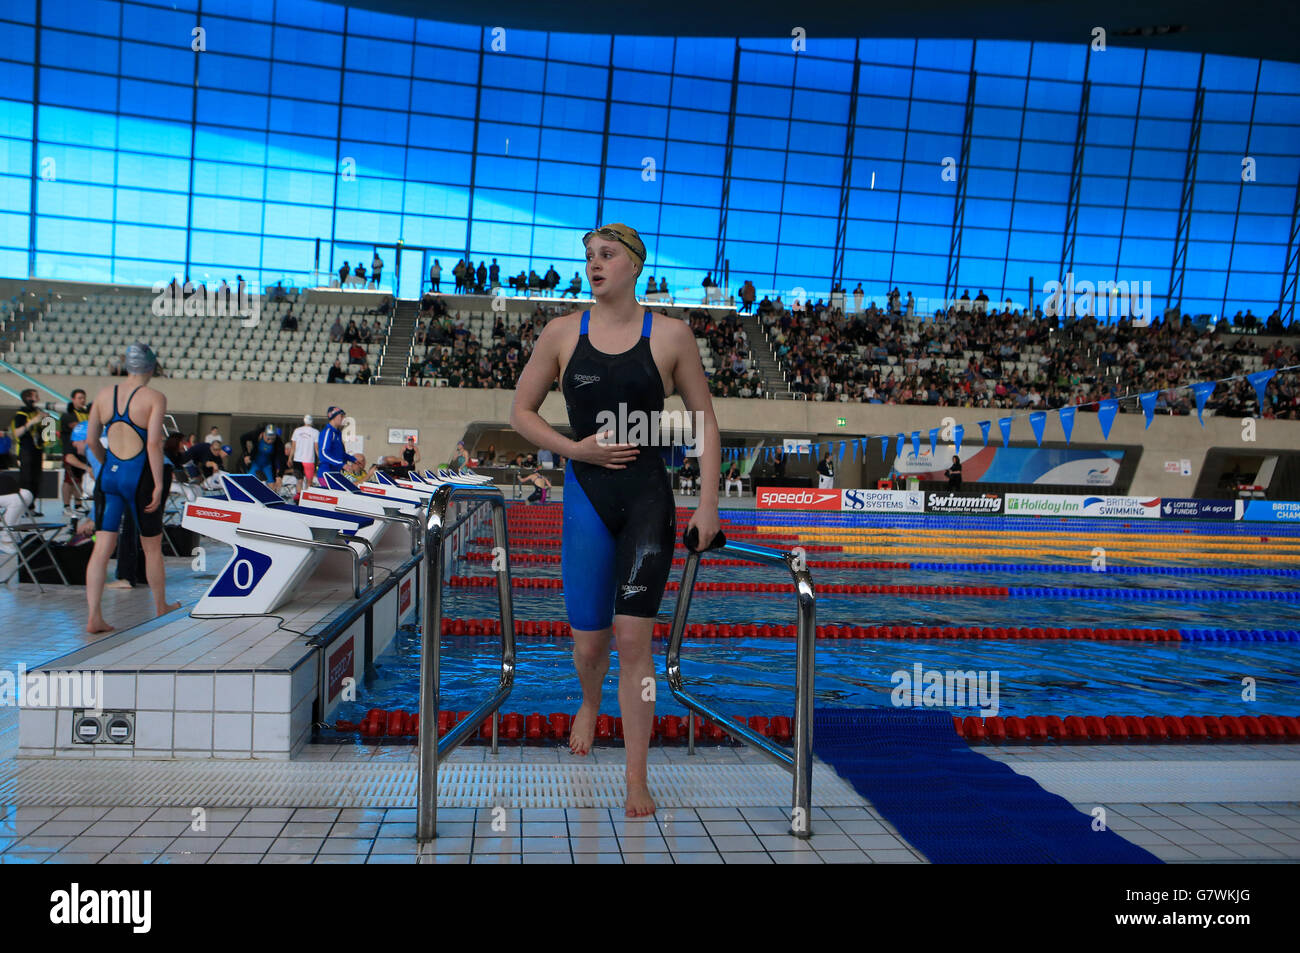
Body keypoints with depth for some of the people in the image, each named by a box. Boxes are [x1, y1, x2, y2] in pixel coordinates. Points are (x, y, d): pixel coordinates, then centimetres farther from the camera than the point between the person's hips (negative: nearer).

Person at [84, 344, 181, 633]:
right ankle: (161, 605, 28)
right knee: (152, 547, 12)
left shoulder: (104, 394, 6)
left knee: (102, 547, 3)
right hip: (139, 476, -4)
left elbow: (91, 440, 9)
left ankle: (93, 616, -3)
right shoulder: (154, 398, -8)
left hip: (109, 475, 4)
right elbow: (153, 444, -15)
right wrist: (158, 484, -12)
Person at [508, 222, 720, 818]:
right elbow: (521, 412, 9)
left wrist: (707, 504, -2)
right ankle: (589, 706, 44)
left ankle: (636, 780, 5)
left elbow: (705, 421, 5)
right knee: (589, 639, 7)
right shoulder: (562, 333, 4)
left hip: (649, 498, -1)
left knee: (633, 637, -8)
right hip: (586, 496, 2)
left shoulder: (671, 335, 0)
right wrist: (575, 448, -7)